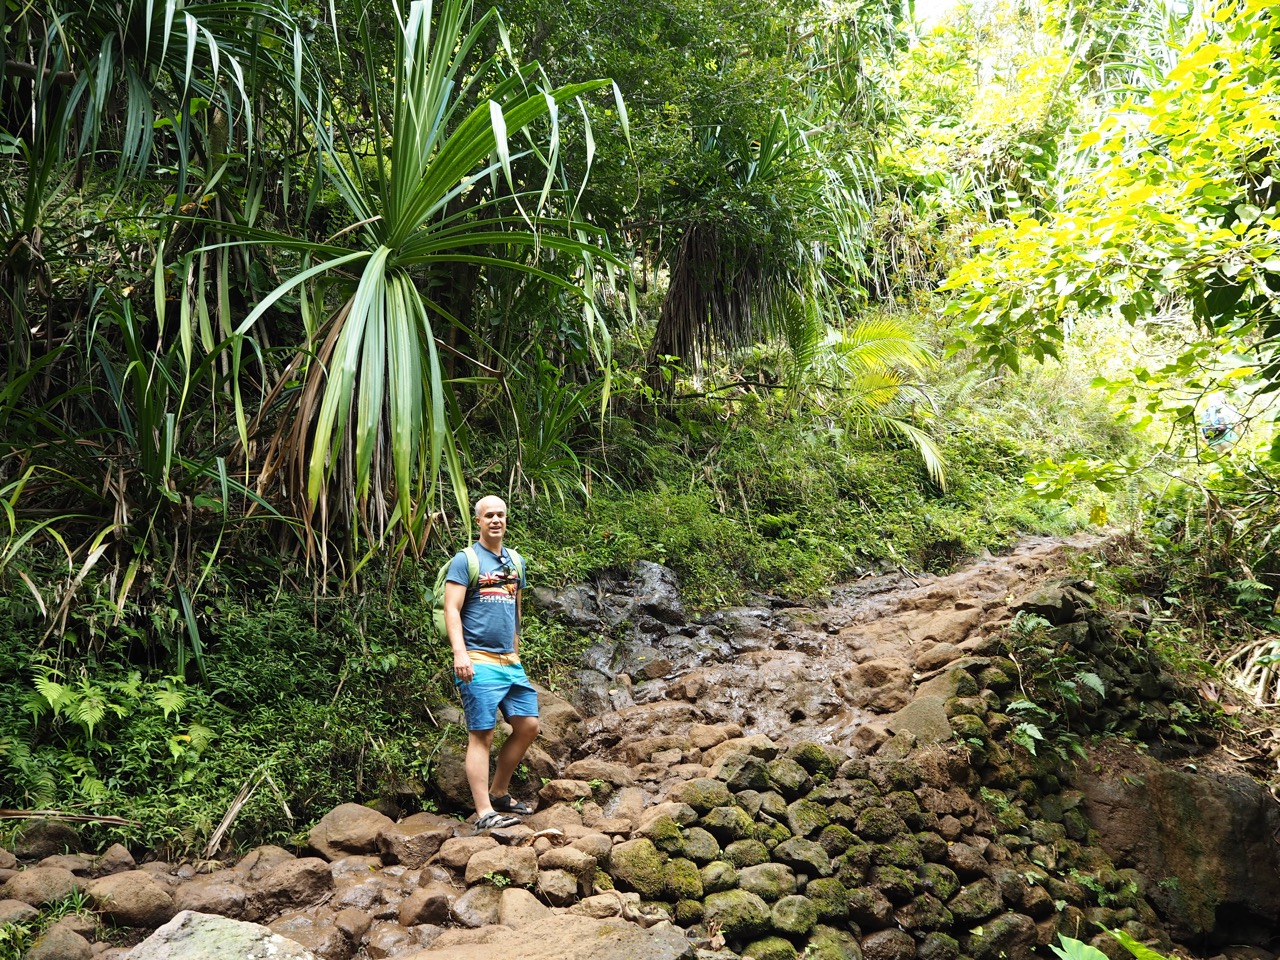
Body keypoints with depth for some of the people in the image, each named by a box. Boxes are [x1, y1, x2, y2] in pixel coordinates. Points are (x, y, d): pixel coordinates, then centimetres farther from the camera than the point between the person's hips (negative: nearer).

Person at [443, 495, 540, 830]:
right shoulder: (465, 559, -4)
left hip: (510, 662, 7)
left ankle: (499, 793, 22)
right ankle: (484, 813, -3)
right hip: (478, 663, -7)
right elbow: (452, 609, -11)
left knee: (528, 725, 7)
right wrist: (459, 652, -22)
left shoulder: (516, 561, 16)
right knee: (481, 735, -6)